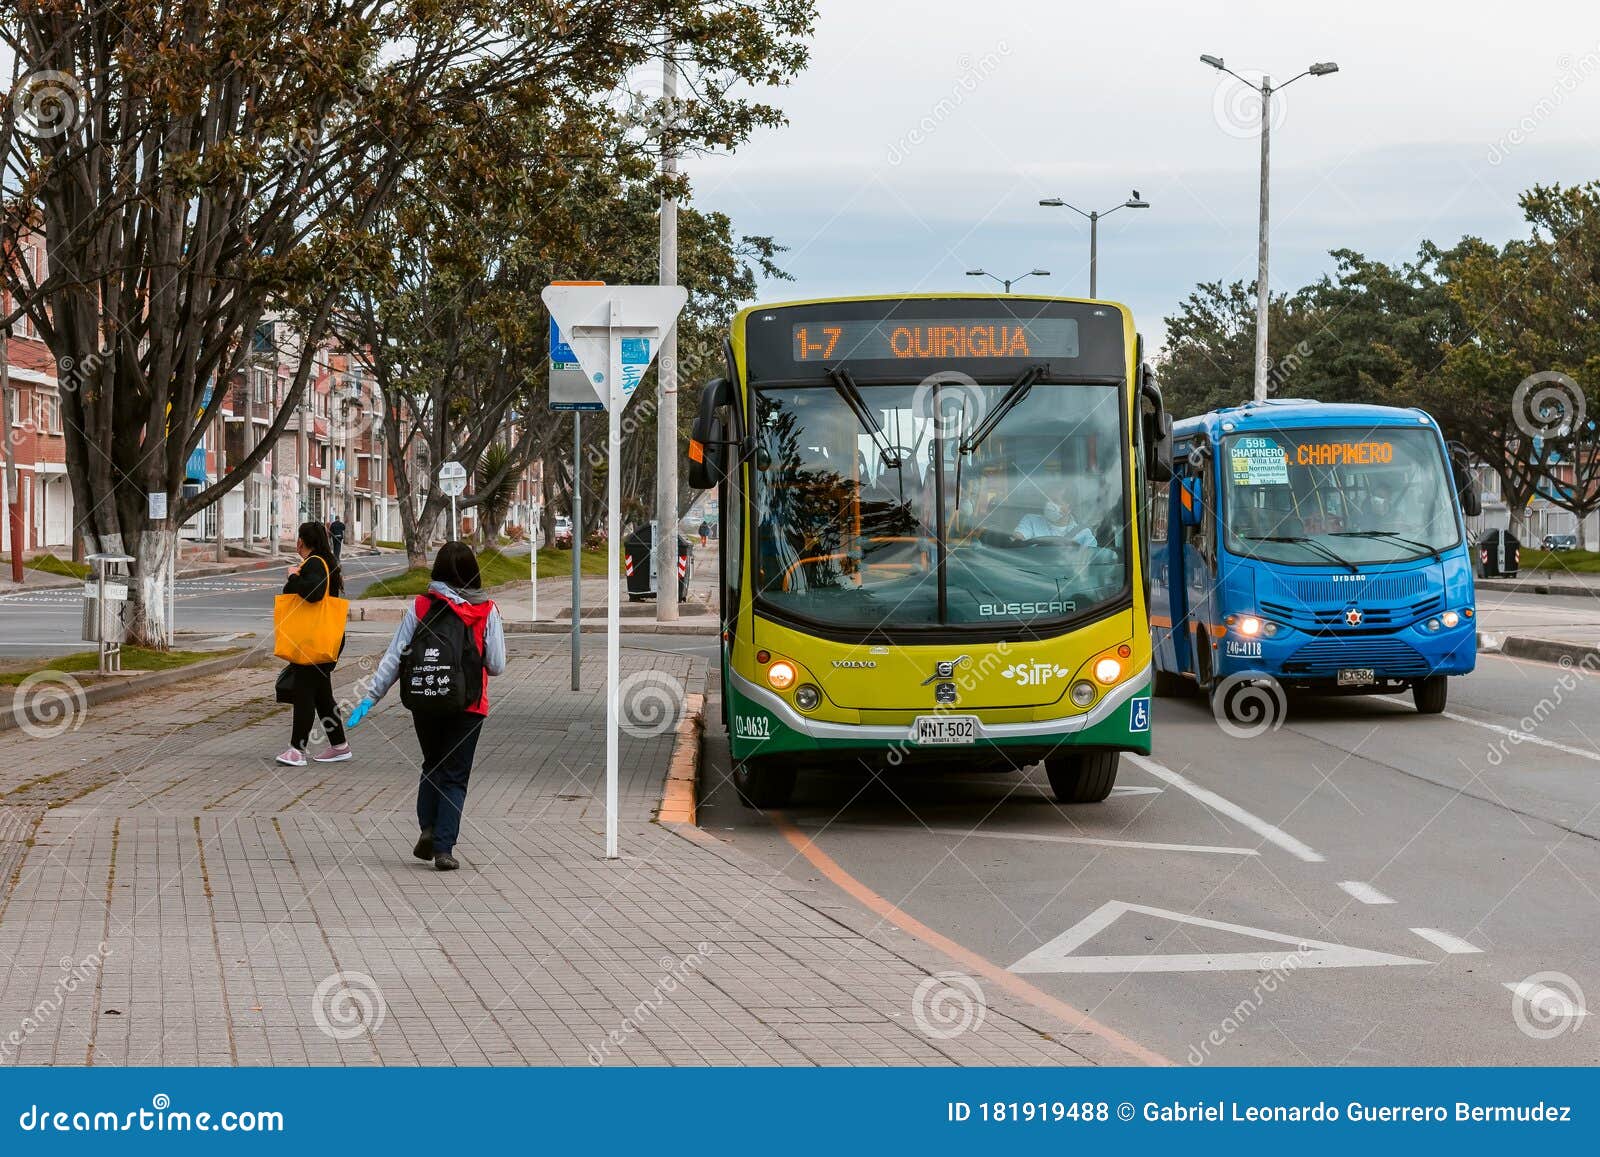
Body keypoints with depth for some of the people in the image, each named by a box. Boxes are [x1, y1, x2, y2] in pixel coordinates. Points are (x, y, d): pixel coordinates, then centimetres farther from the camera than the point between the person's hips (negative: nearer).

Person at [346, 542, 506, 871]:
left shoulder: (421, 607, -3)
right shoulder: (487, 611, -5)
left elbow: (394, 656, -5)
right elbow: (496, 665, -3)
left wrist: (370, 697, -2)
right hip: (468, 705, -1)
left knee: (432, 766, 22)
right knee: (454, 776, 6)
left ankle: (428, 829, 6)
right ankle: (443, 847, -3)